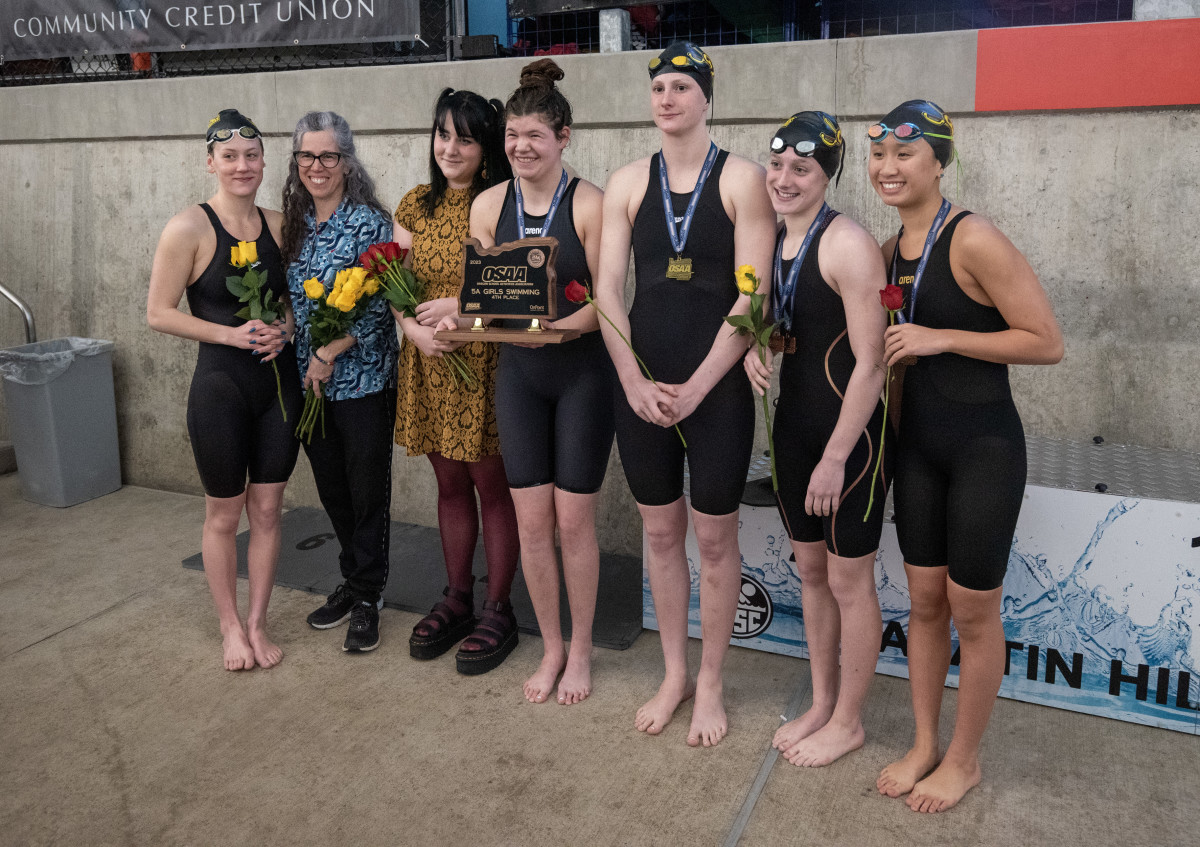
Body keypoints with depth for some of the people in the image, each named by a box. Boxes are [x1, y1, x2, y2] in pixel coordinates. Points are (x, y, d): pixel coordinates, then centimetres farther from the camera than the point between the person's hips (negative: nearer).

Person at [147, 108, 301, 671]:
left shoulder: (278, 224, 5)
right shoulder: (189, 228, -9)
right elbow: (158, 313, -8)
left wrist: (284, 329, -5)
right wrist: (231, 333, -17)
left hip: (278, 382, 4)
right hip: (220, 385, -4)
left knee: (267, 510, 12)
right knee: (224, 514, 10)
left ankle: (257, 623, 28)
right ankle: (230, 626, 29)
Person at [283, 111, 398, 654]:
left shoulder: (369, 222, -9)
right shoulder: (296, 223, 10)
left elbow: (375, 304, -15)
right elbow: (289, 299, 16)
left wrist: (327, 354, -15)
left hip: (362, 380, -6)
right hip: (308, 382, 6)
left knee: (368, 490, 3)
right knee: (331, 488, 15)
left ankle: (368, 598, 17)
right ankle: (352, 582, 31)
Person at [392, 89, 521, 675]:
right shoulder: (415, 207, 10)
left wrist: (461, 306, -18)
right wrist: (415, 329, -9)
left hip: (486, 365, -5)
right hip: (429, 365, 5)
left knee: (492, 487, 3)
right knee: (450, 485, 14)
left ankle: (498, 611, 16)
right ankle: (457, 600, 28)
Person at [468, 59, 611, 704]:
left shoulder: (589, 204, -10)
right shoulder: (488, 205, 3)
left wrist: (549, 325, -27)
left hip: (583, 372, -3)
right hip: (519, 376, 4)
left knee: (574, 521, 3)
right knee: (531, 521, 7)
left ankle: (580, 650, 24)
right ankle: (551, 646, 27)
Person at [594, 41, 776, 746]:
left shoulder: (742, 179, -3)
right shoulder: (627, 183, 7)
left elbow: (751, 295, -10)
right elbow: (607, 289, 2)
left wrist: (695, 387, -14)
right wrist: (635, 383, -9)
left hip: (716, 387, -3)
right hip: (642, 386, 3)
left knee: (715, 536, 6)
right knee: (661, 532, 13)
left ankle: (711, 683, 24)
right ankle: (674, 674, 30)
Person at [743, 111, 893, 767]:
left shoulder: (848, 245, -18)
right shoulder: (770, 240, 6)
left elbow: (869, 364, -19)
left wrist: (835, 458, -19)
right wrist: (755, 347, -3)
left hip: (850, 431, -8)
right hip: (793, 423, 8)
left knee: (848, 580, 6)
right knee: (810, 570, 18)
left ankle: (847, 722, 25)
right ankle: (821, 703, 35)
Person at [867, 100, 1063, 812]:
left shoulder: (974, 240, -18)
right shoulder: (891, 249, 5)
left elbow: (1048, 342, -17)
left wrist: (941, 338, -21)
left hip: (984, 447, -6)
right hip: (918, 443, 7)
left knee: (973, 610, 6)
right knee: (925, 600, 14)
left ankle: (964, 760, 26)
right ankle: (925, 745, 31)